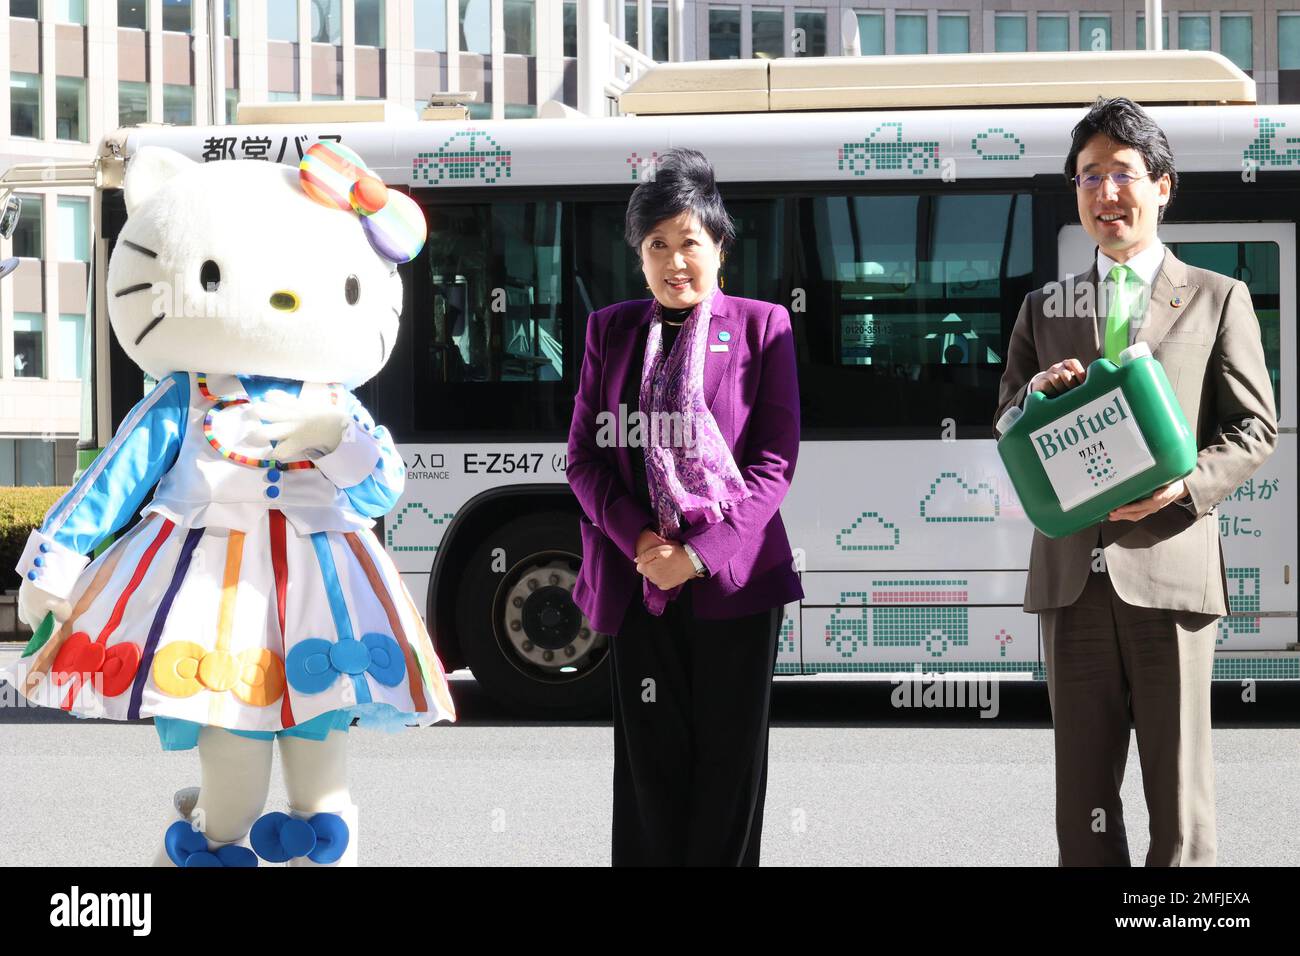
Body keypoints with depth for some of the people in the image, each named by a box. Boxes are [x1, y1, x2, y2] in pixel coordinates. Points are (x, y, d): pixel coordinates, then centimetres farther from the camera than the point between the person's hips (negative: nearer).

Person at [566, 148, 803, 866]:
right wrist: (638, 540, -10)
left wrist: (700, 553, -12)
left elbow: (774, 459, -3)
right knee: (651, 758, 3)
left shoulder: (760, 326, 3)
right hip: (639, 579, 2)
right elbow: (585, 455, 6)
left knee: (730, 759, 2)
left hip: (733, 576, -1)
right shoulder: (610, 331, 10)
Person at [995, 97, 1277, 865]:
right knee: (1083, 792, 7)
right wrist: (1038, 393, -6)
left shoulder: (1218, 298, 8)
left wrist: (1186, 486, -14)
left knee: (1179, 789, -1)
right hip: (1073, 575, 3)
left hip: (1168, 568, -3)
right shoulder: (1044, 309, 17)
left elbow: (1254, 427, 4)